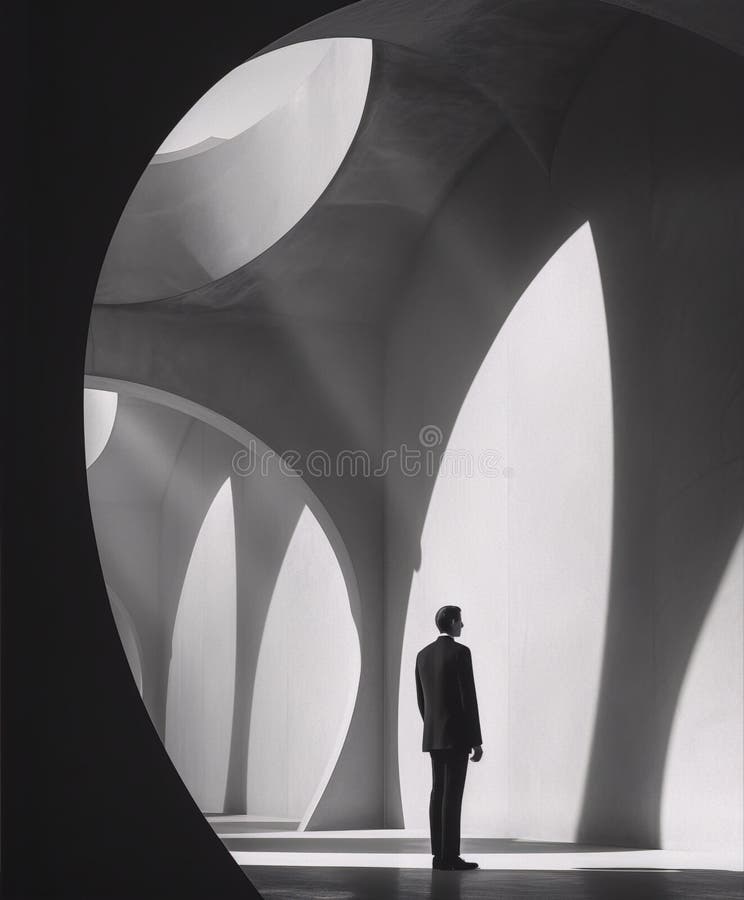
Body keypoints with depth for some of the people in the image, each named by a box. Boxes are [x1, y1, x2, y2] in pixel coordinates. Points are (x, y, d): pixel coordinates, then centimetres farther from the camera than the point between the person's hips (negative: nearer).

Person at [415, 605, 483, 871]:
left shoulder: (423, 655, 10)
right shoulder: (460, 652, -12)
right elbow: (469, 698, -15)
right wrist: (477, 741, -12)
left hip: (433, 736, 7)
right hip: (457, 735, -7)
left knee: (439, 793, 8)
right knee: (452, 794, -7)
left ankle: (440, 855, 8)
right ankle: (450, 856, -7)